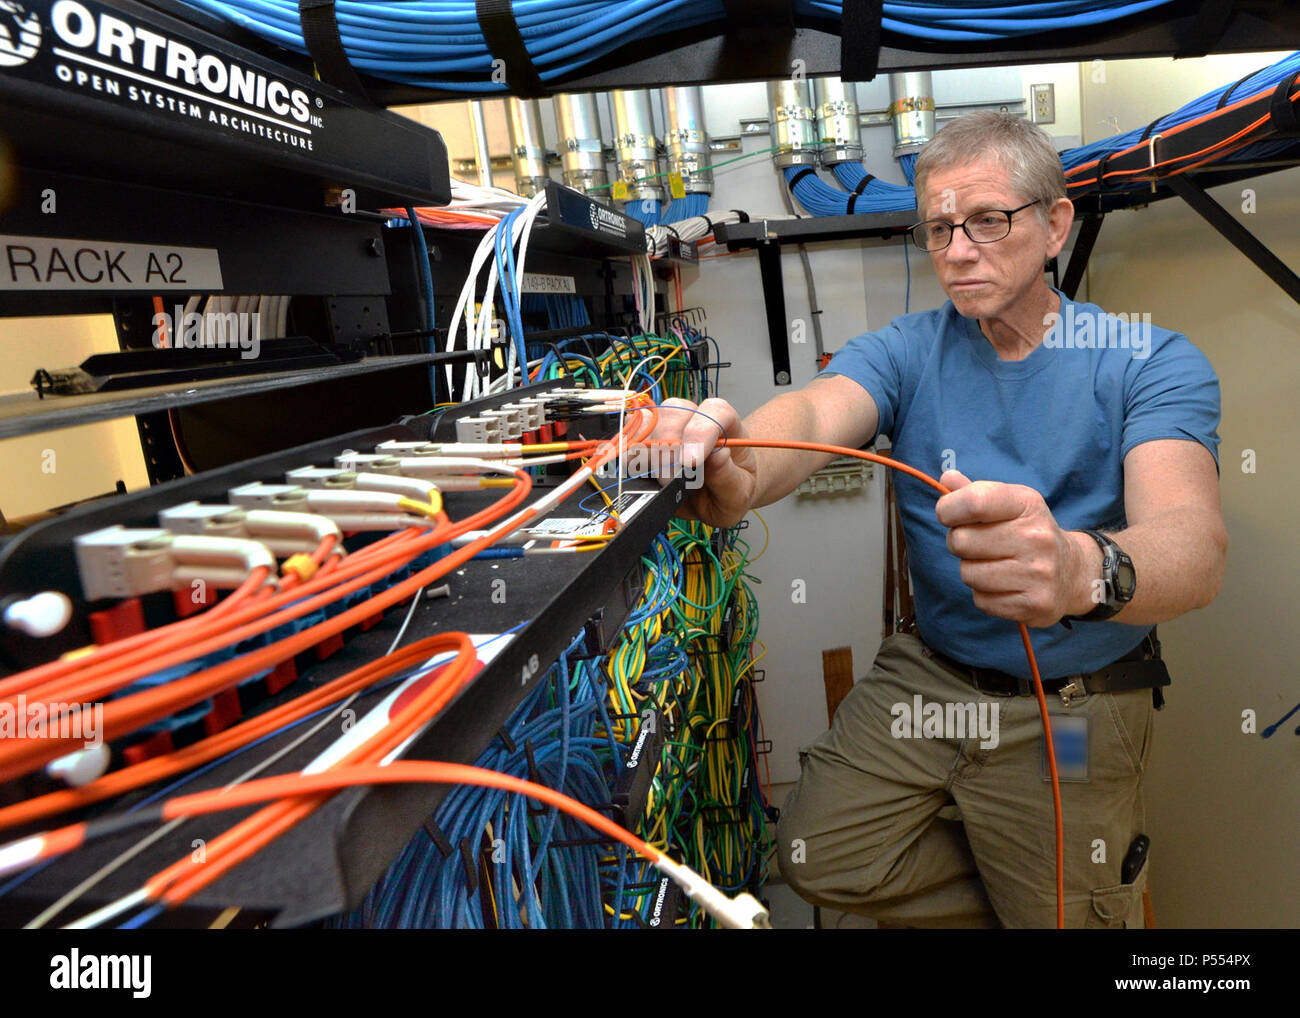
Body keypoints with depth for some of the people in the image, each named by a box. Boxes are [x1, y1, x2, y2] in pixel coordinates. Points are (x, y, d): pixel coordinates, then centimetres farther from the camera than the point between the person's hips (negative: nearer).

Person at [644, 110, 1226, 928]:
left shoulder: (1153, 361, -12)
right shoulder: (909, 349, -5)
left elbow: (1196, 544, -30)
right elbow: (816, 413, -27)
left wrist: (1084, 568, -55)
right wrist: (740, 477, -52)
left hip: (1075, 709, -2)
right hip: (929, 672, 3)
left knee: (1066, 908, 3)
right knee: (820, 859, -1)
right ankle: (1013, 892, 25)